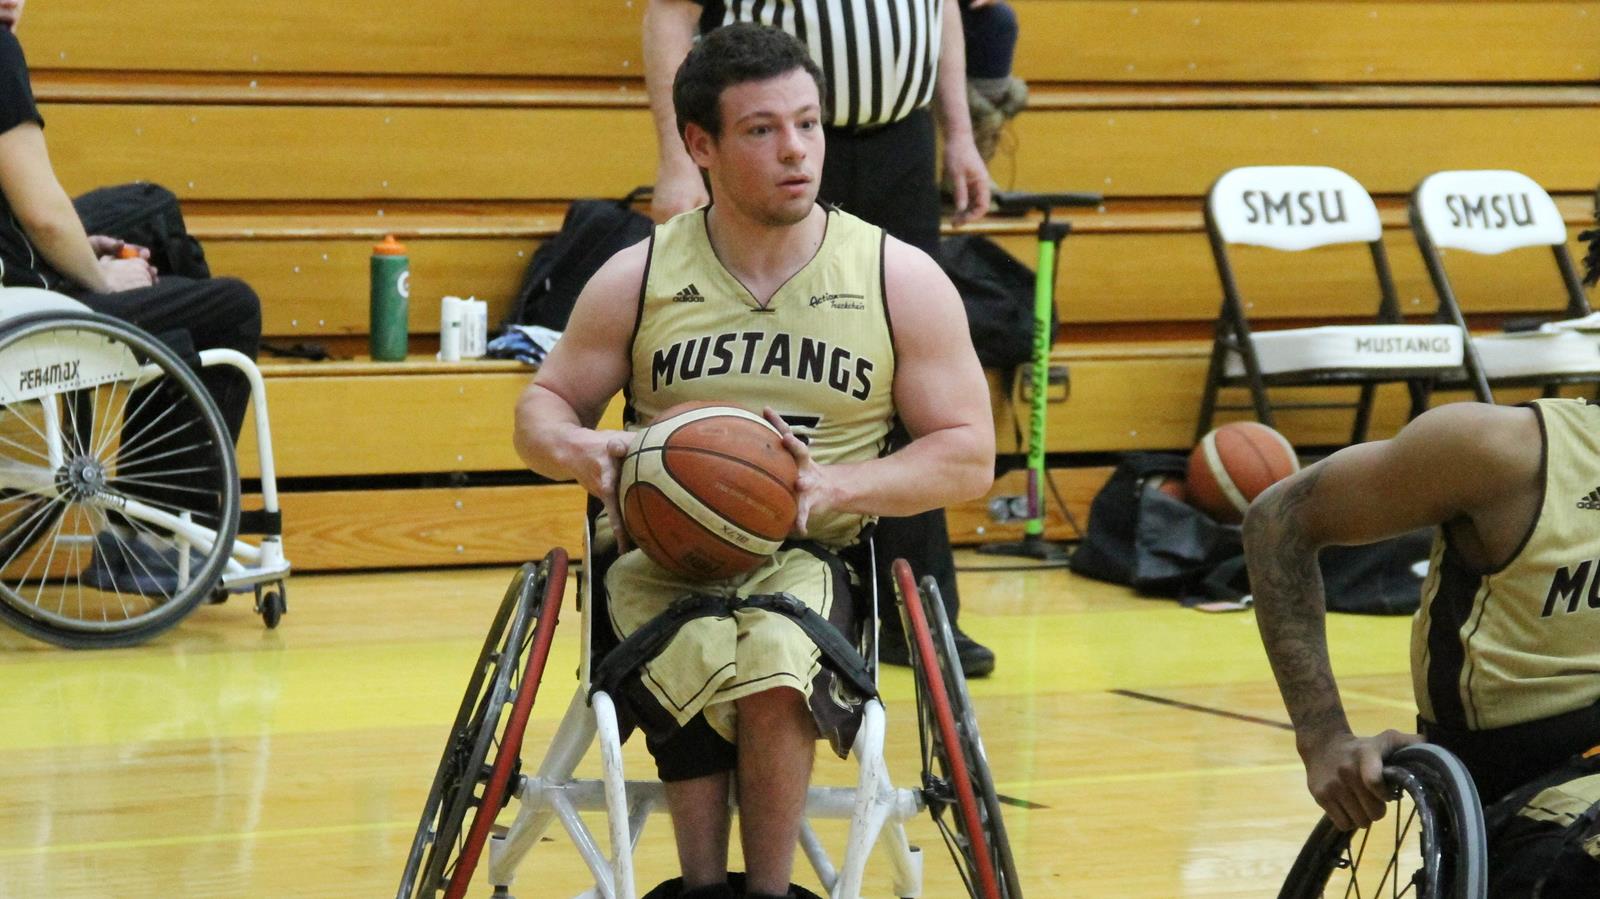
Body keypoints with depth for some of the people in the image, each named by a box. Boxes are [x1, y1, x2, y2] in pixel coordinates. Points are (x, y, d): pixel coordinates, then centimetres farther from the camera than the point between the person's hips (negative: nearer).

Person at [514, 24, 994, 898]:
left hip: (811, 557, 0)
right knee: (703, 670, -35)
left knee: (773, 670, -35)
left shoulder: (901, 279, 3)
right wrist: (580, 451, -11)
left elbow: (968, 456, 4)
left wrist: (837, 486, -13)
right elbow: (543, 406, 14)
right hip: (659, 554, 0)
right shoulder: (638, 278, 5)